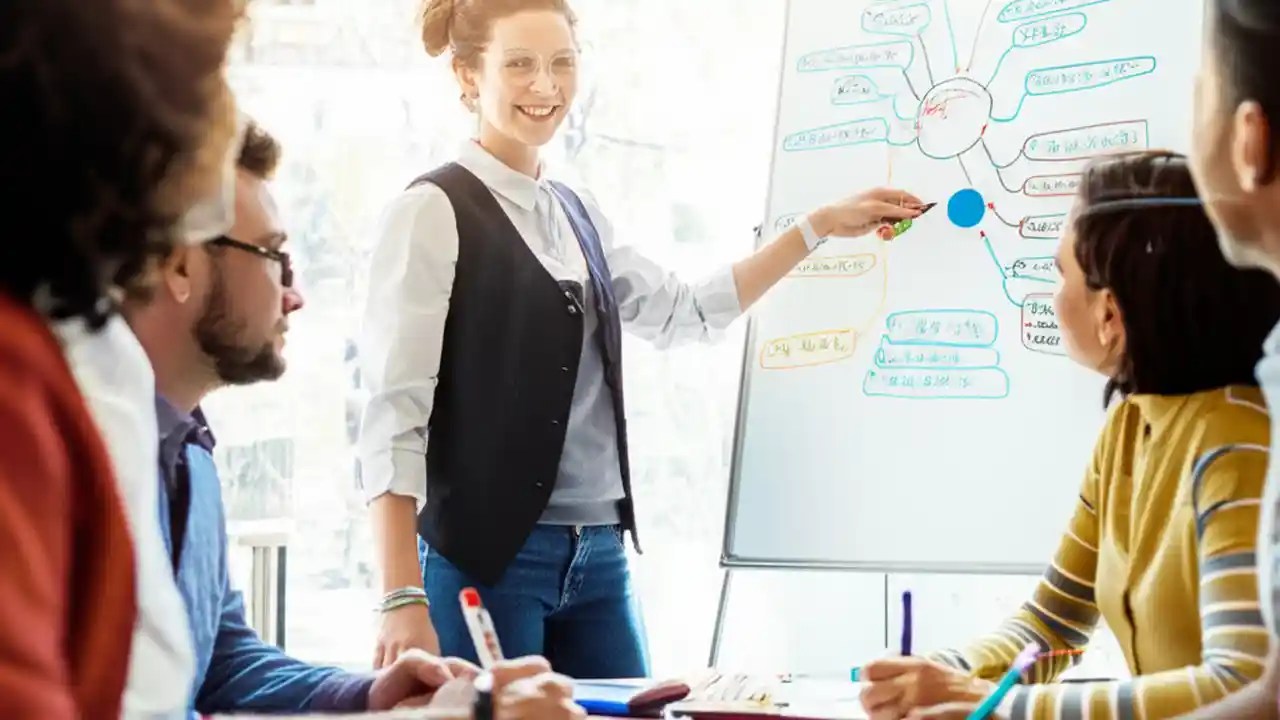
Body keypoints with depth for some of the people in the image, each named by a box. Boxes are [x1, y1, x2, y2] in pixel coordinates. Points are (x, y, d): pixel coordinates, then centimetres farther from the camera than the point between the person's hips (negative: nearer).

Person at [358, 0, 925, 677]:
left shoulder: (576, 215, 14)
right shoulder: (433, 212, -8)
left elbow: (688, 313, 26)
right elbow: (394, 413, -13)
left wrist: (822, 225, 23)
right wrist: (403, 599, -19)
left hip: (599, 553, 7)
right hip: (486, 556, -7)